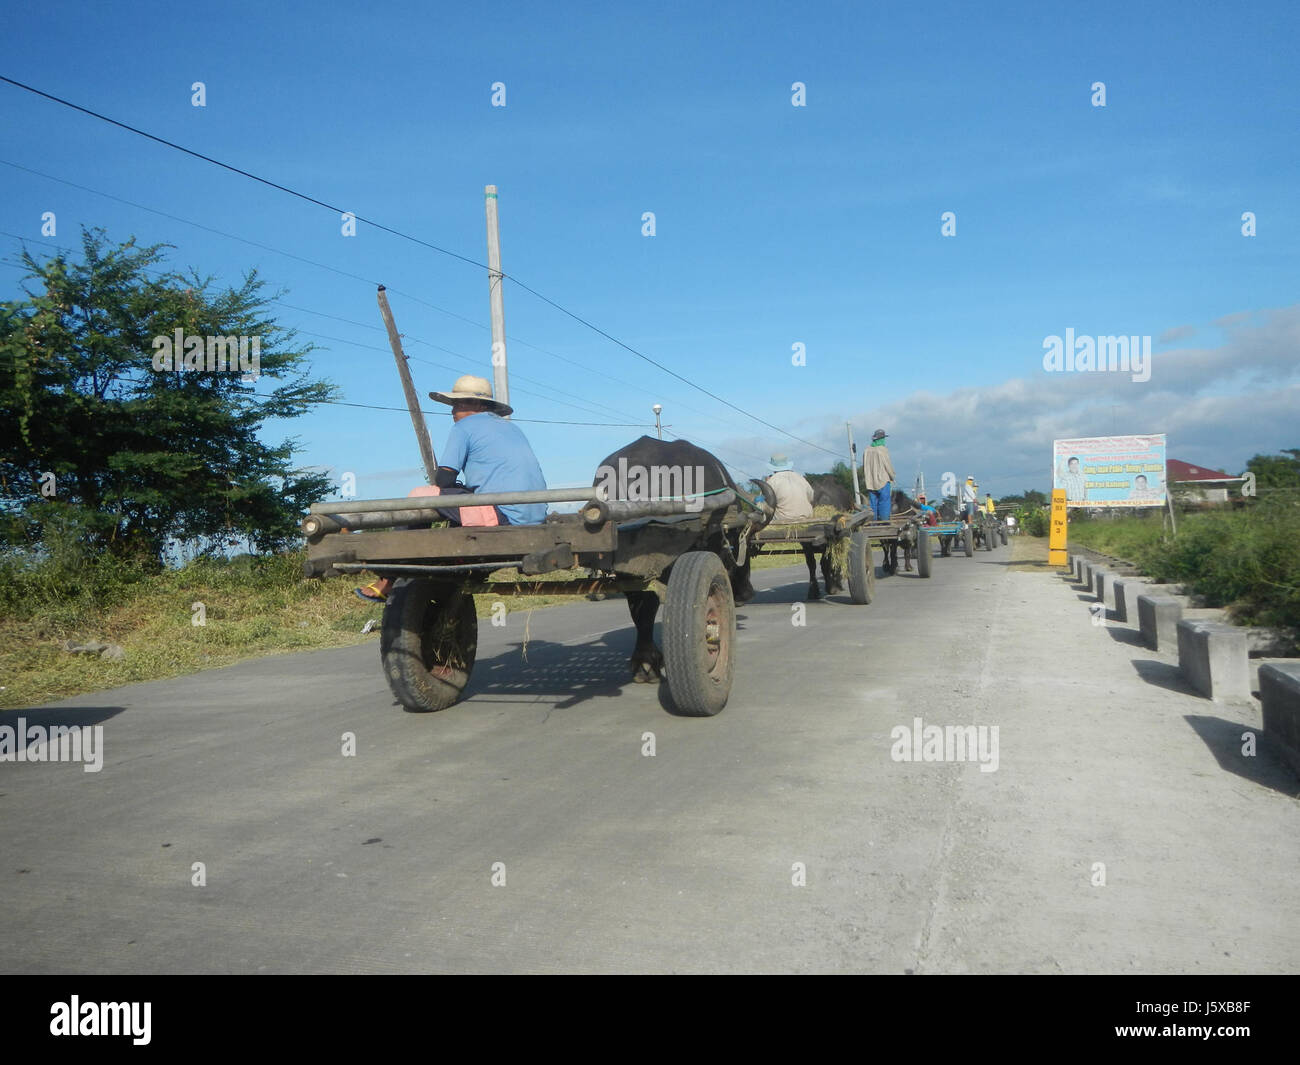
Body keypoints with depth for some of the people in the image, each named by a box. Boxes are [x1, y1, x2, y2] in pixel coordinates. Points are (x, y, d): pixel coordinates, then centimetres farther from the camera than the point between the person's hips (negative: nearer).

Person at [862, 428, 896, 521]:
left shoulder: (867, 450, 3)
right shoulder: (883, 450, -11)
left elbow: (864, 467, 9)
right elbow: (888, 465, -8)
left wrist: (864, 479, 19)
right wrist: (892, 477, 8)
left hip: (870, 482, 5)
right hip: (882, 480, -5)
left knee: (872, 502, 8)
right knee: (884, 500, 0)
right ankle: (884, 520, -4)